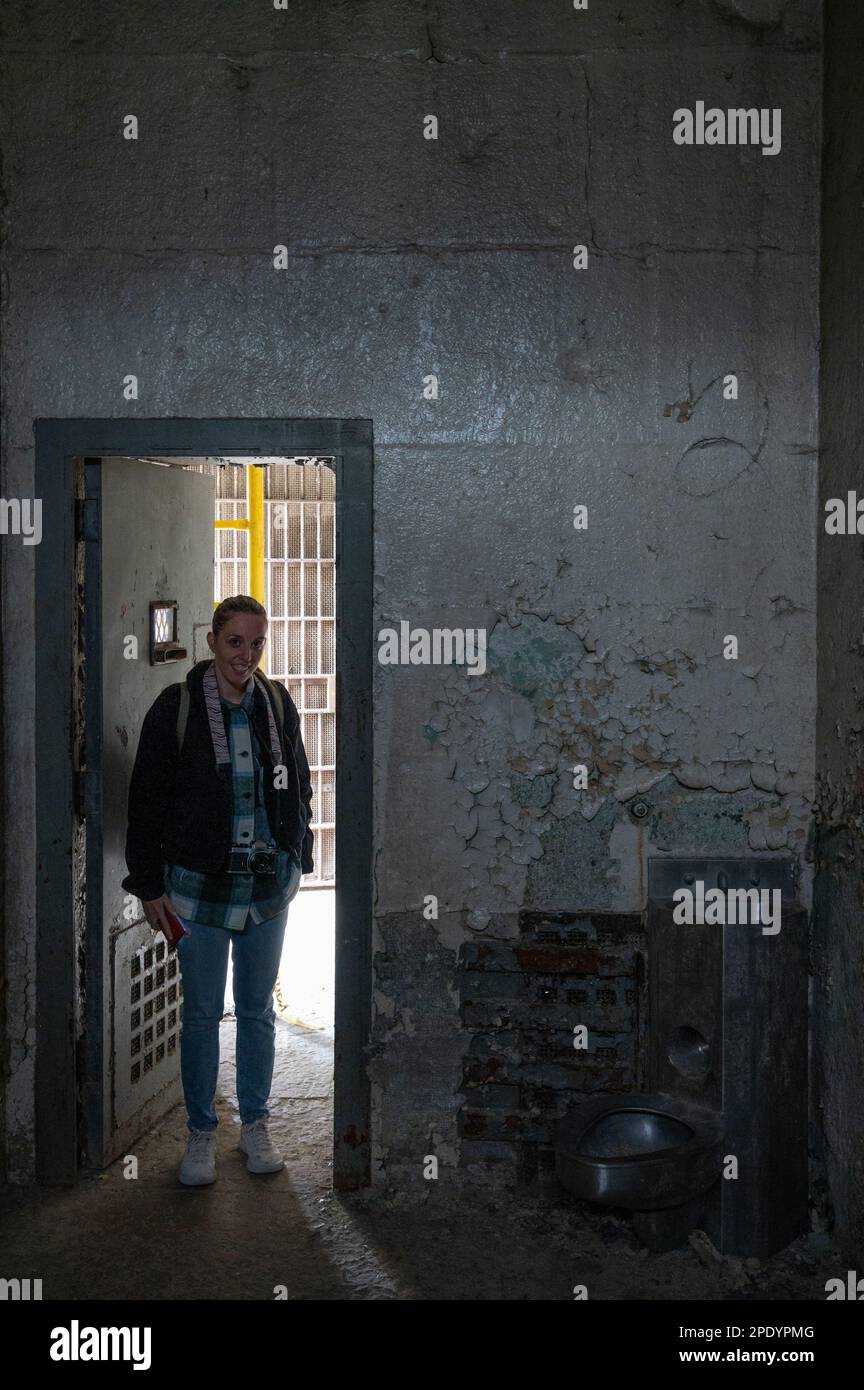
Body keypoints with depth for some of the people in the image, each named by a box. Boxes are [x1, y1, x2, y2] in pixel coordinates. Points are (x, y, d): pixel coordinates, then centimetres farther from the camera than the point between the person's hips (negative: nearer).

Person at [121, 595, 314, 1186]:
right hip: (199, 887, -3)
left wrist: (297, 863, 13)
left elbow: (299, 789, 14)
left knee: (259, 1010, 13)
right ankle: (201, 1132, 22)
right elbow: (147, 801, -4)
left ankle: (256, 1125, 28)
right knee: (202, 1014, 7)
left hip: (268, 887, 3)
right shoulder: (177, 707, -8)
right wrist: (149, 885, -5)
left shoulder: (278, 704, 2)